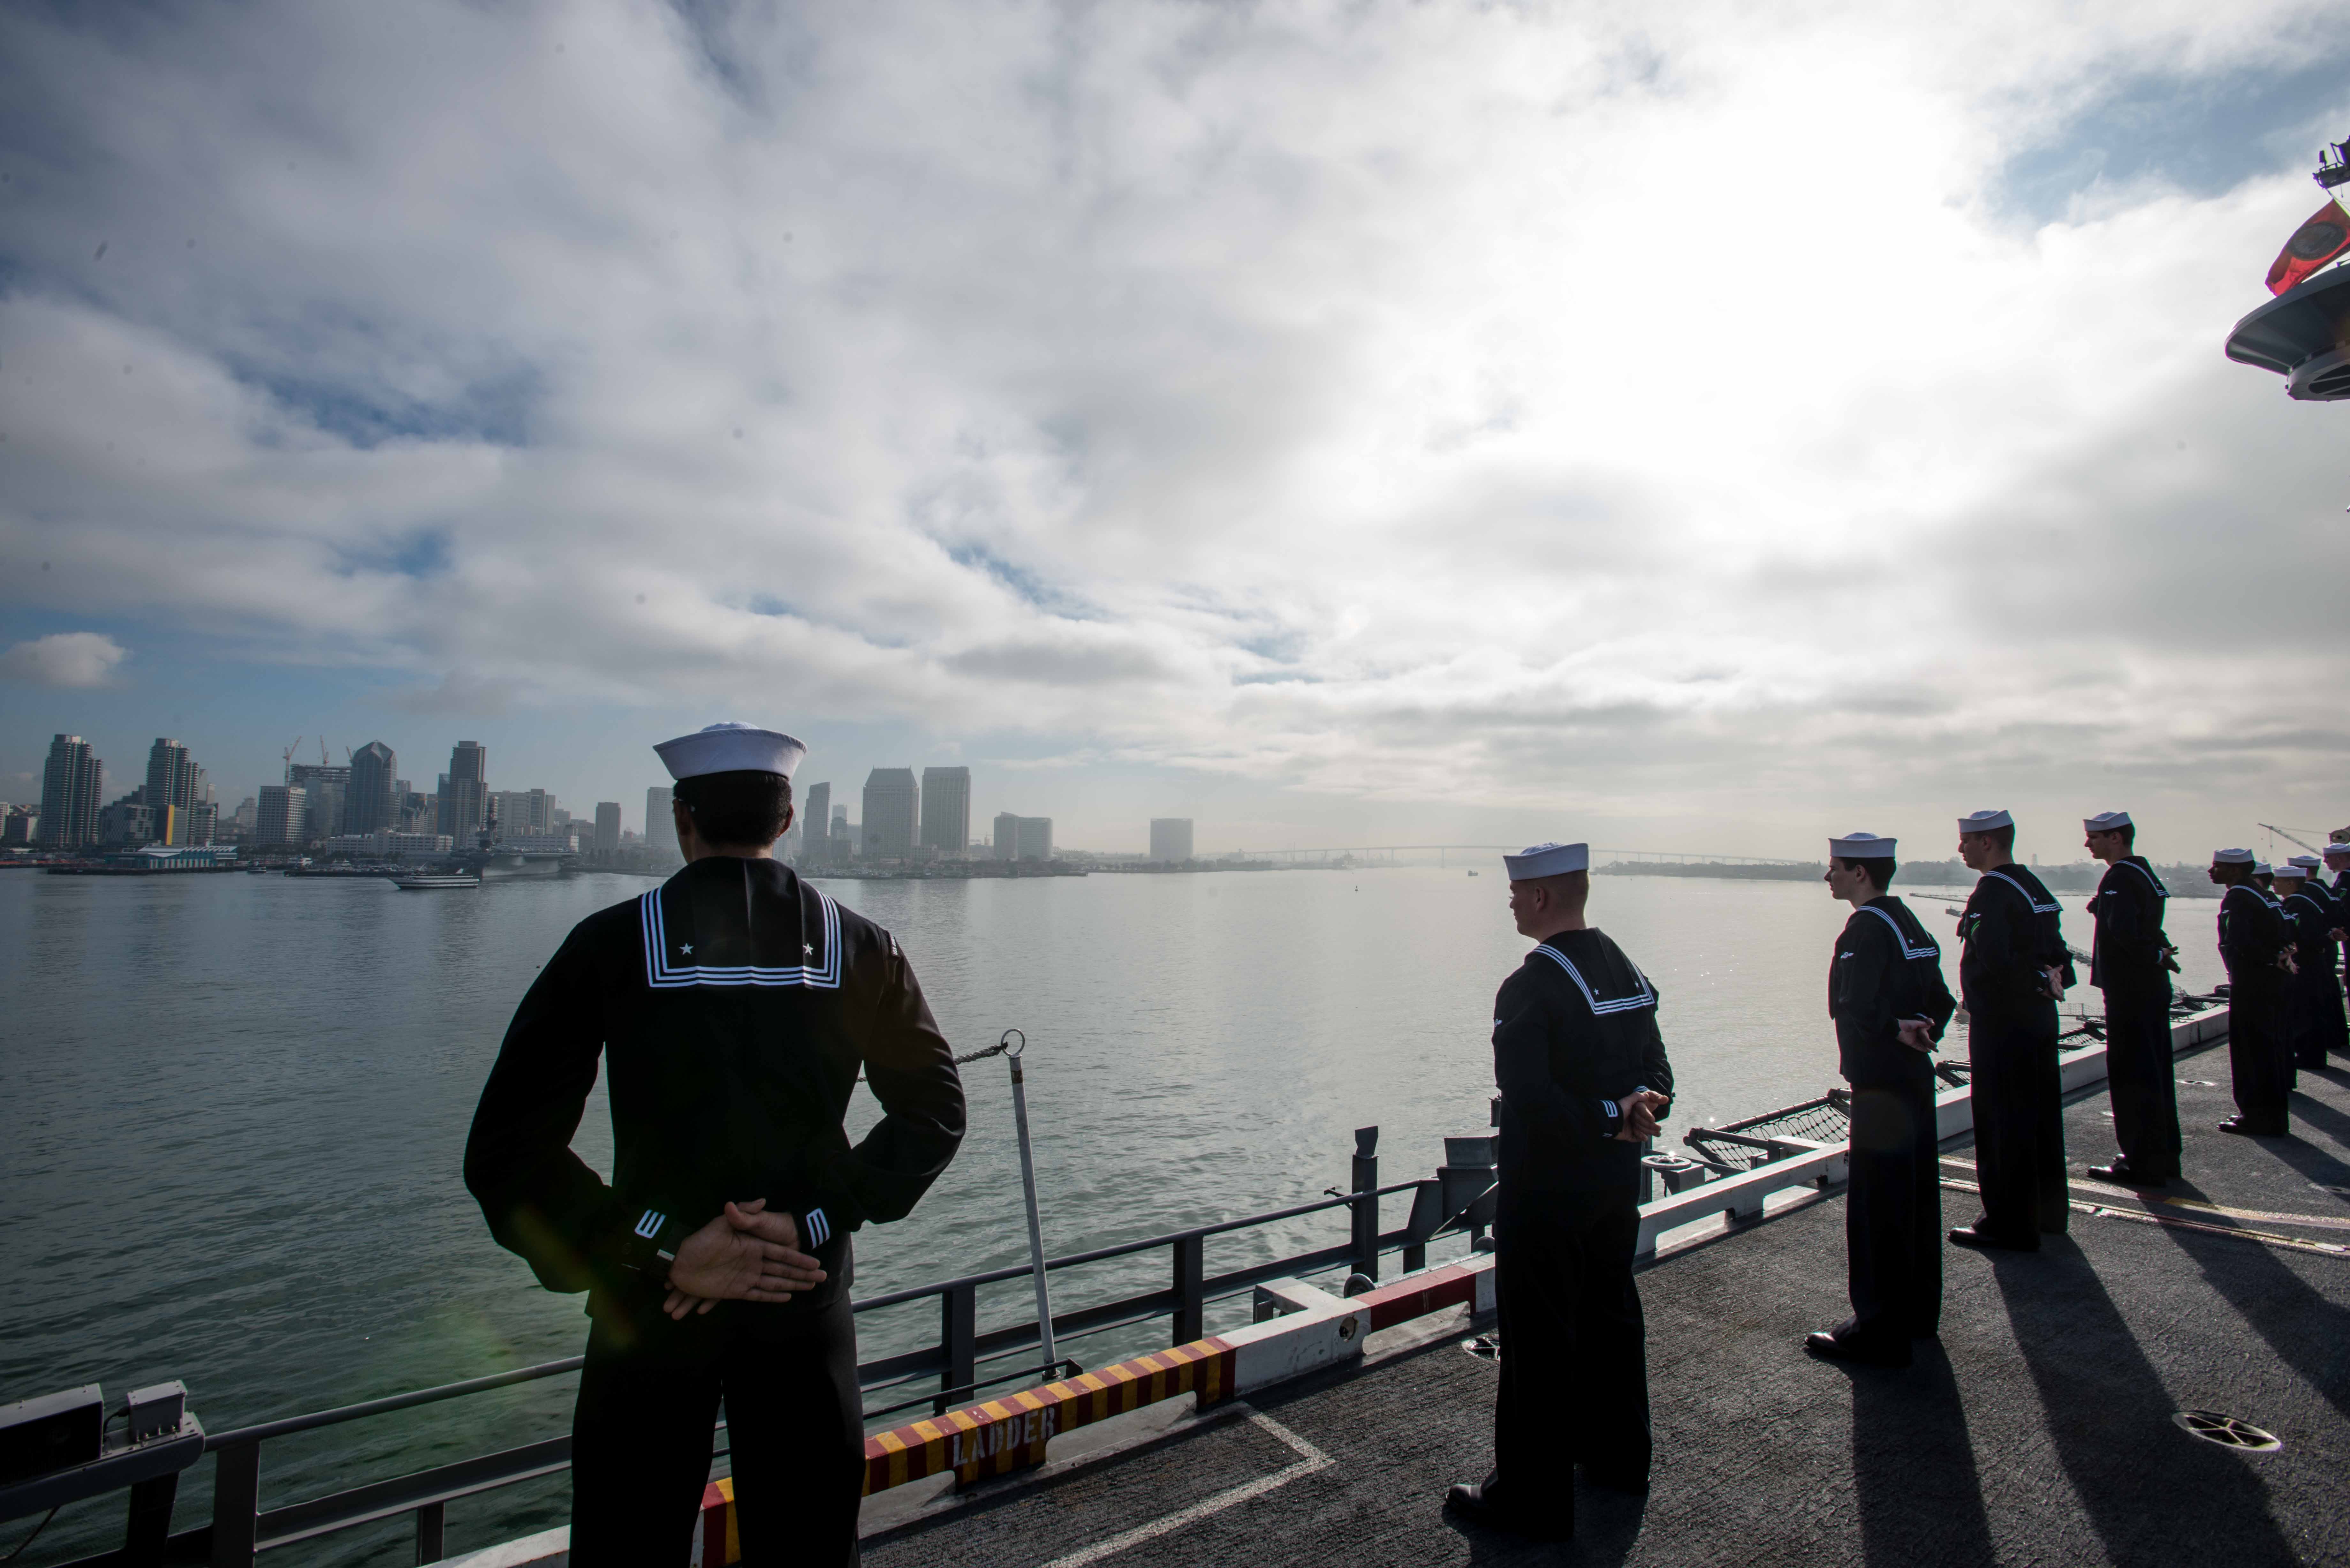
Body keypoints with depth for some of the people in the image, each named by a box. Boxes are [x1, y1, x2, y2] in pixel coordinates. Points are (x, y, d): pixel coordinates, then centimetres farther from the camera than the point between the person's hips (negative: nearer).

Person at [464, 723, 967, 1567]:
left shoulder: (610, 943, -9)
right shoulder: (861, 949, -5)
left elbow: (505, 1153, -11)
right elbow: (935, 1111, -1)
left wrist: (657, 1252, -11)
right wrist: (815, 1221, -6)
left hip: (651, 1305, -1)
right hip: (807, 1303, 1)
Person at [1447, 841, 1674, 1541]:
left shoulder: (1529, 987, -22)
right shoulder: (1628, 970, 4)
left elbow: (1530, 1100, -28)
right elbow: (1657, 1068, 6)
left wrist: (1609, 1120, -19)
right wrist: (1634, 1107, -11)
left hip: (1546, 1189, -8)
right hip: (1618, 1181, 9)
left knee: (1538, 1338, 4)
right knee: (1610, 1315, 23)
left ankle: (1532, 1497, 17)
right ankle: (1618, 1456, 41)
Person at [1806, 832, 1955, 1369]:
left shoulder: (1866, 929, -18)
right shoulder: (1908, 921, 12)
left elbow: (1855, 1009, -27)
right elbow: (1940, 1000, 15)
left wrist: (1897, 1030, -11)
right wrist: (1919, 1028, -1)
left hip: (1881, 1084, -10)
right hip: (1916, 1080, 10)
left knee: (1877, 1207, -2)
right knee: (1916, 1197, 18)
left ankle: (1880, 1331, 6)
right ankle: (1918, 1311, 32)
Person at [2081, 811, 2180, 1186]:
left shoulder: (2119, 878, -17)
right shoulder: (2146, 873, 14)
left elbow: (2124, 934, -28)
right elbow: (2148, 931, 17)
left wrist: (2156, 956, -13)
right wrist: (2159, 954, 0)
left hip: (2129, 990, -10)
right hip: (2153, 988, 10)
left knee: (2131, 1076, -2)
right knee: (2155, 1073, 16)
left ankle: (2143, 1165, 5)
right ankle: (2164, 1158, 26)